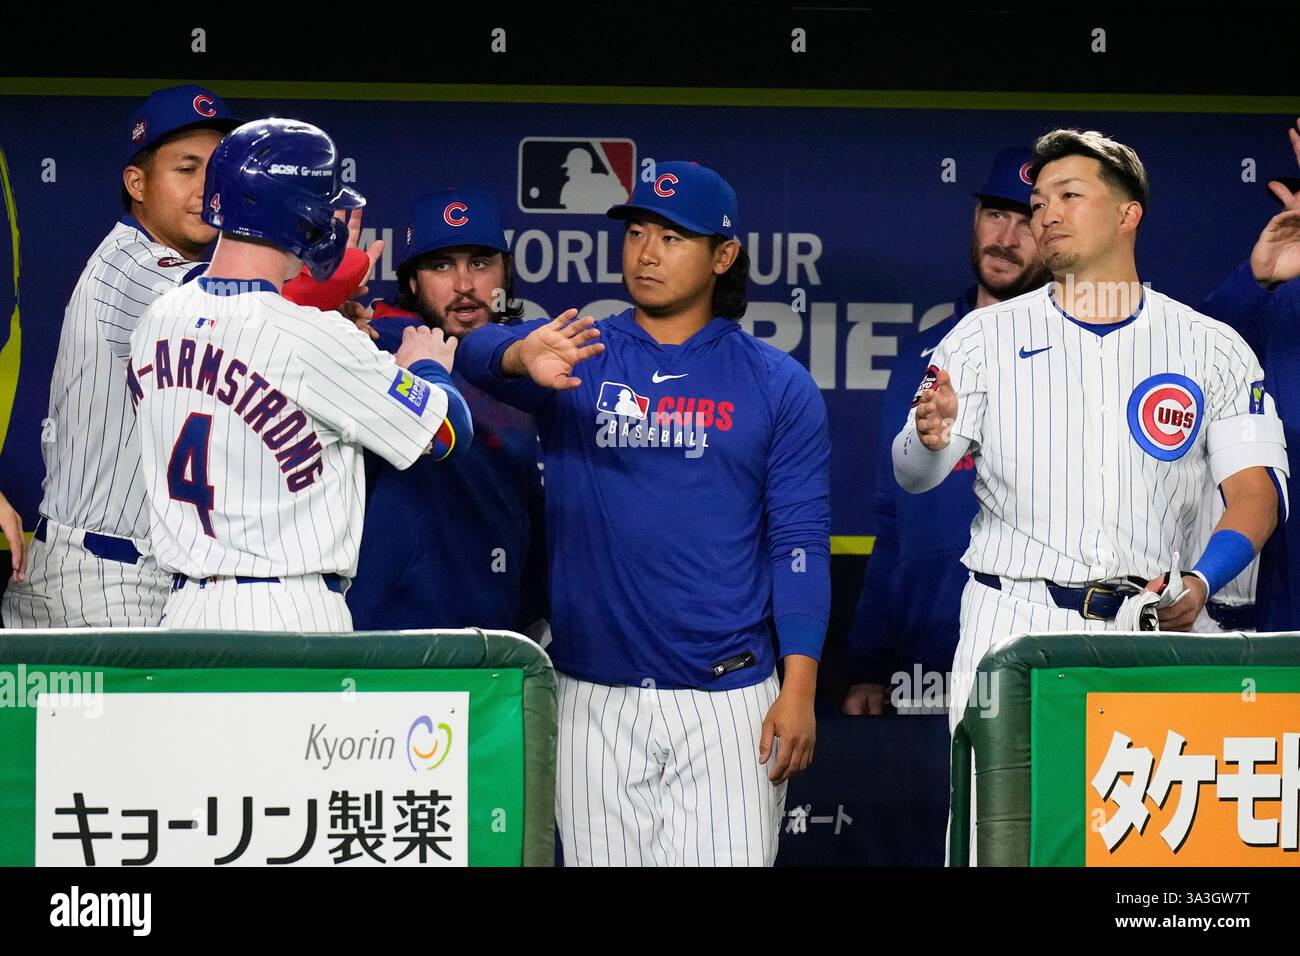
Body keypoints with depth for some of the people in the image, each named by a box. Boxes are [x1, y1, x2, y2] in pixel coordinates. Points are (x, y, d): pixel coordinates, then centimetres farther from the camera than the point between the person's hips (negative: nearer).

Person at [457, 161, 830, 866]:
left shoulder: (778, 385, 5)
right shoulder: (575, 358, 7)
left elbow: (799, 542, 2)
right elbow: (477, 352, -14)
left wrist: (799, 689, -8)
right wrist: (522, 356, -39)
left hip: (726, 701, -1)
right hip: (595, 702, 2)